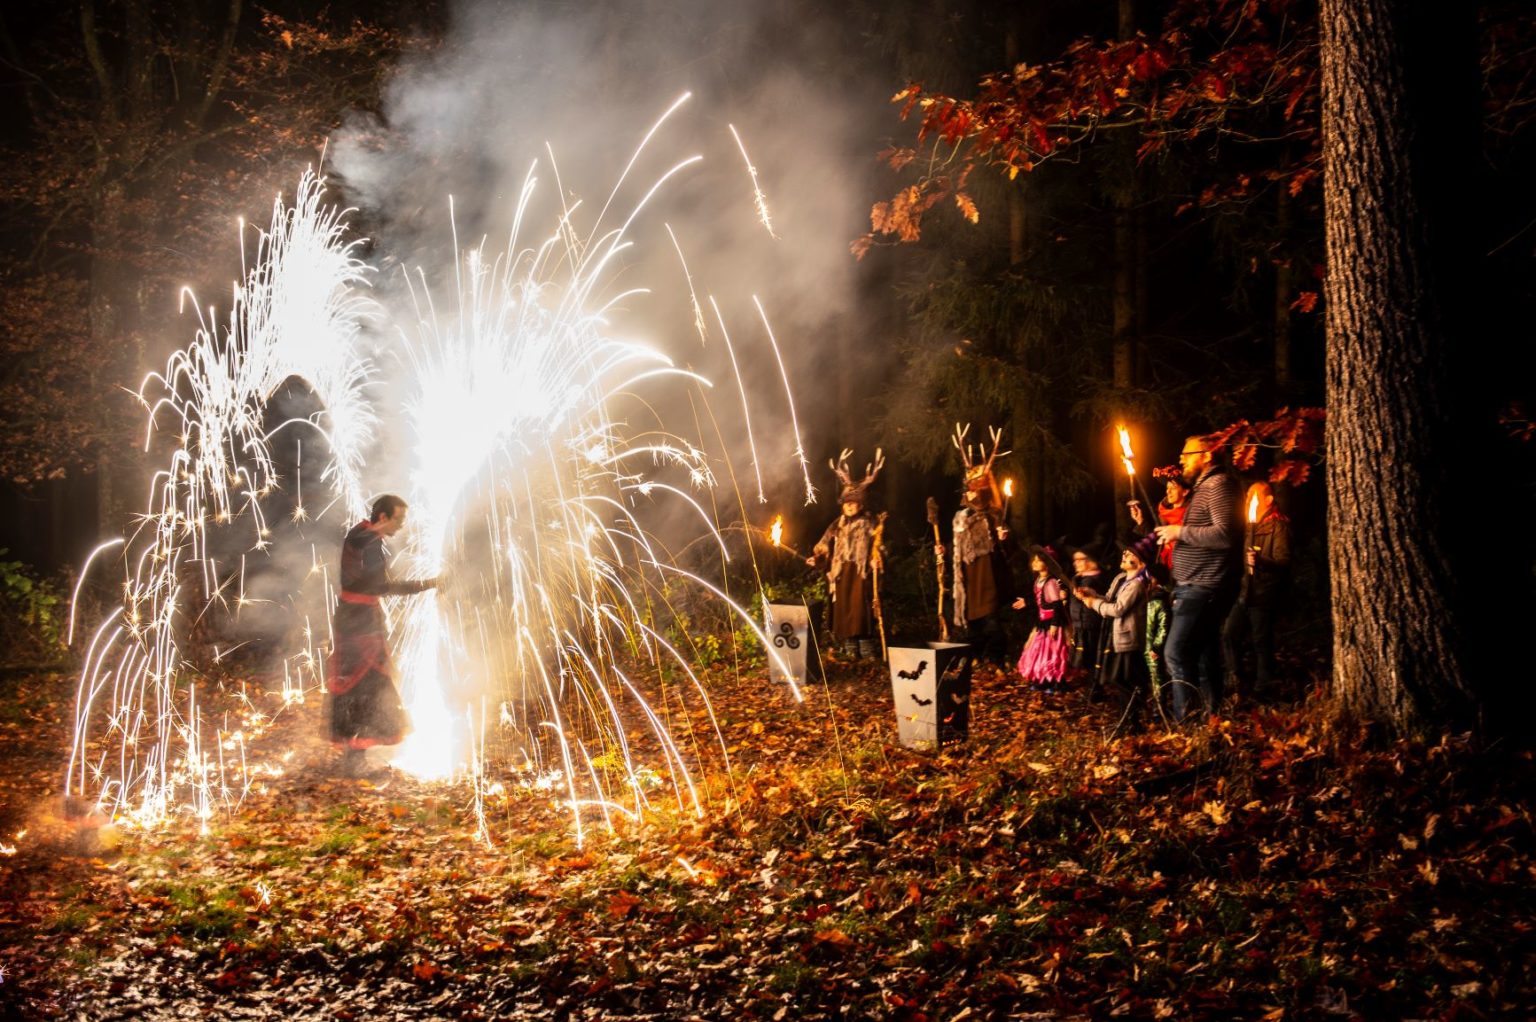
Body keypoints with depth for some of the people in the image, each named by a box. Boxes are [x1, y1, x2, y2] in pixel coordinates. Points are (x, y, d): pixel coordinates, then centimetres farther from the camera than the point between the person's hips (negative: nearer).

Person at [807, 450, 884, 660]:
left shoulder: (869, 523, 2)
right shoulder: (838, 525, 13)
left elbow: (876, 546, -5)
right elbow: (825, 544, 7)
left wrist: (876, 560, -23)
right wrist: (815, 557, -9)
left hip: (861, 571, -4)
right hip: (841, 572, 5)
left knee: (861, 607, -10)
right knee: (843, 608, 3)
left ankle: (866, 648, -7)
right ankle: (850, 648, 8)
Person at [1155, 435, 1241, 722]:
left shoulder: (1218, 484, -11)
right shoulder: (1203, 487, 22)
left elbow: (1225, 535, -23)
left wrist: (1180, 531, -15)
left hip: (1204, 588, -11)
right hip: (1195, 588, 11)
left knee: (1176, 653, -16)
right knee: (1204, 655, 13)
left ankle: (1185, 720, -15)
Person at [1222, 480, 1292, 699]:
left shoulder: (1278, 525, -8)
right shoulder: (1250, 526, 18)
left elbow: (1283, 561, -19)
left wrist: (1260, 561, -35)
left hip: (1264, 593, -8)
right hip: (1246, 591, 8)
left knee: (1261, 641, -3)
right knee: (1230, 635, 4)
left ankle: (1262, 688, 5)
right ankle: (1239, 683, 12)